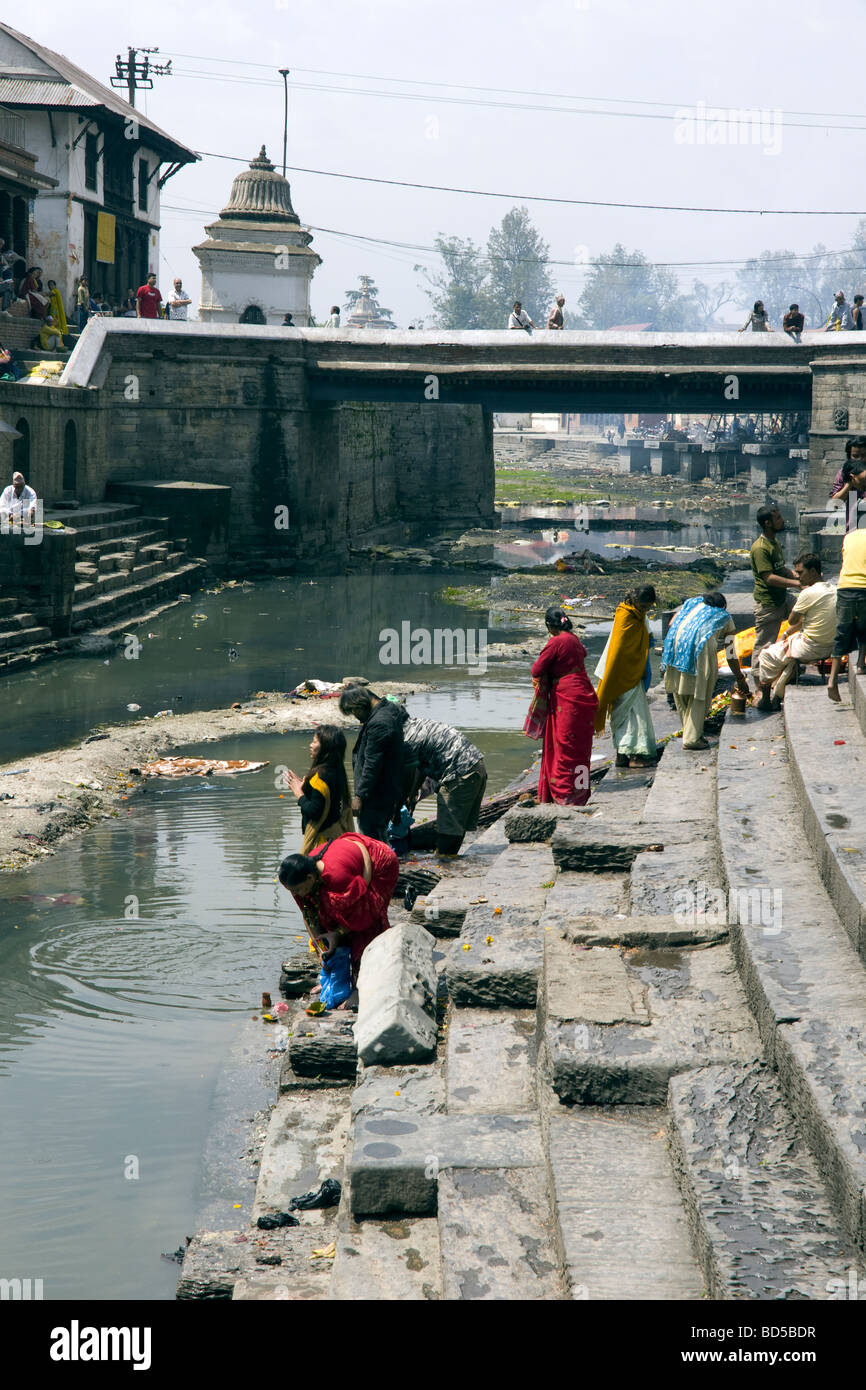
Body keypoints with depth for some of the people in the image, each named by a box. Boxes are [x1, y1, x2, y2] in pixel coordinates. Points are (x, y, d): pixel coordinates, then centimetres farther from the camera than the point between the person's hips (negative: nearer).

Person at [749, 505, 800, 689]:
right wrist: (796, 583, -26)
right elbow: (769, 578, -25)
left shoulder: (775, 542, 12)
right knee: (763, 645, -2)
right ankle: (759, 688, 7)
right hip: (767, 603, -9)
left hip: (783, 598, 9)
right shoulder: (760, 548, -19)